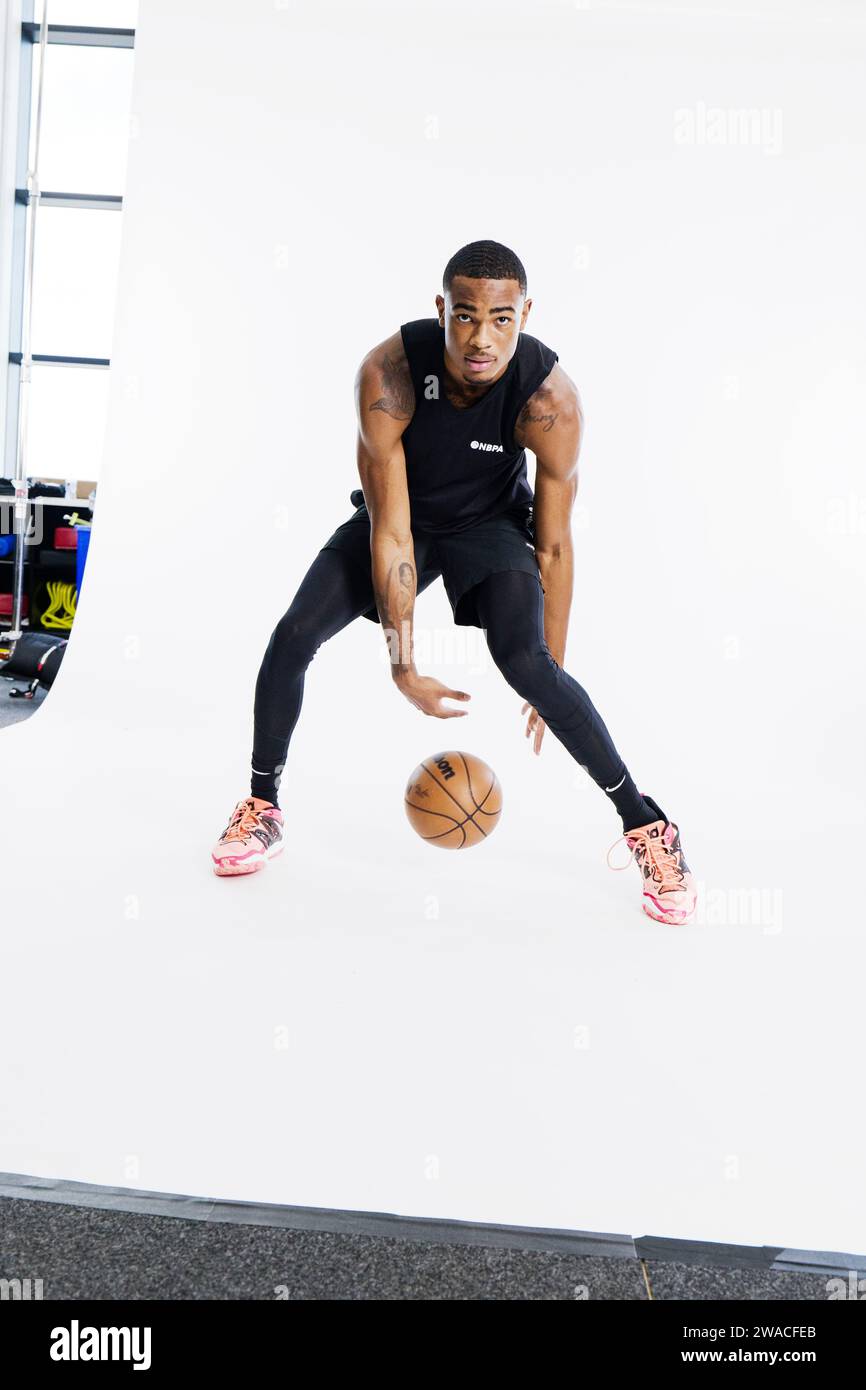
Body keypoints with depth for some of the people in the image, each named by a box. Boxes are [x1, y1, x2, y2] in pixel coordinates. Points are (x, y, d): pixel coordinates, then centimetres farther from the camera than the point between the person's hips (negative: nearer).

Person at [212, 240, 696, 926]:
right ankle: (263, 808, 14)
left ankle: (646, 824, -7)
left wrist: (551, 673, -16)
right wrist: (405, 667, -26)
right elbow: (390, 531, -28)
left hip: (490, 522, -2)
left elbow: (554, 546, -21)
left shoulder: (551, 398, -31)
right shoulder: (387, 374, -31)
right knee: (292, 638, -10)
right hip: (400, 513, 2)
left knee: (526, 662, -24)